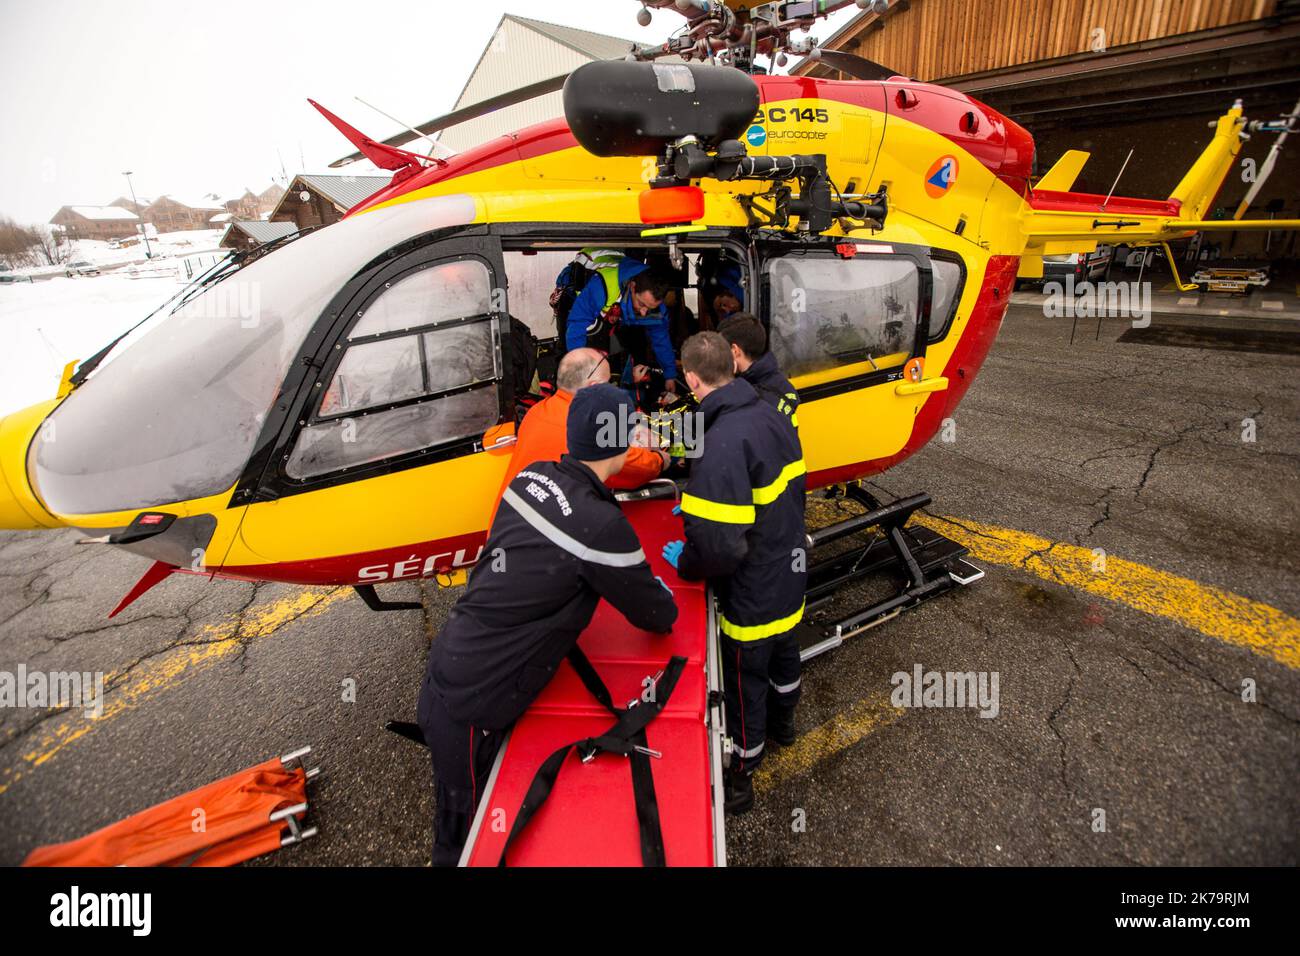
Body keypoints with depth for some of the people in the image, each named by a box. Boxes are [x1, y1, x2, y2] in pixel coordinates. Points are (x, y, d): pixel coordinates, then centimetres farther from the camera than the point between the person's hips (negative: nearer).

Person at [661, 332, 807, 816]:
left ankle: (738, 780, 38)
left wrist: (684, 562, -11)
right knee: (783, 652, 31)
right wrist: (702, 502, 11)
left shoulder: (723, 444, -32)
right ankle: (782, 723, 60)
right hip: (790, 571, 8)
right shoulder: (770, 414, -4)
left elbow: (719, 548, -32)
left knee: (745, 683, 13)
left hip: (753, 594, -8)